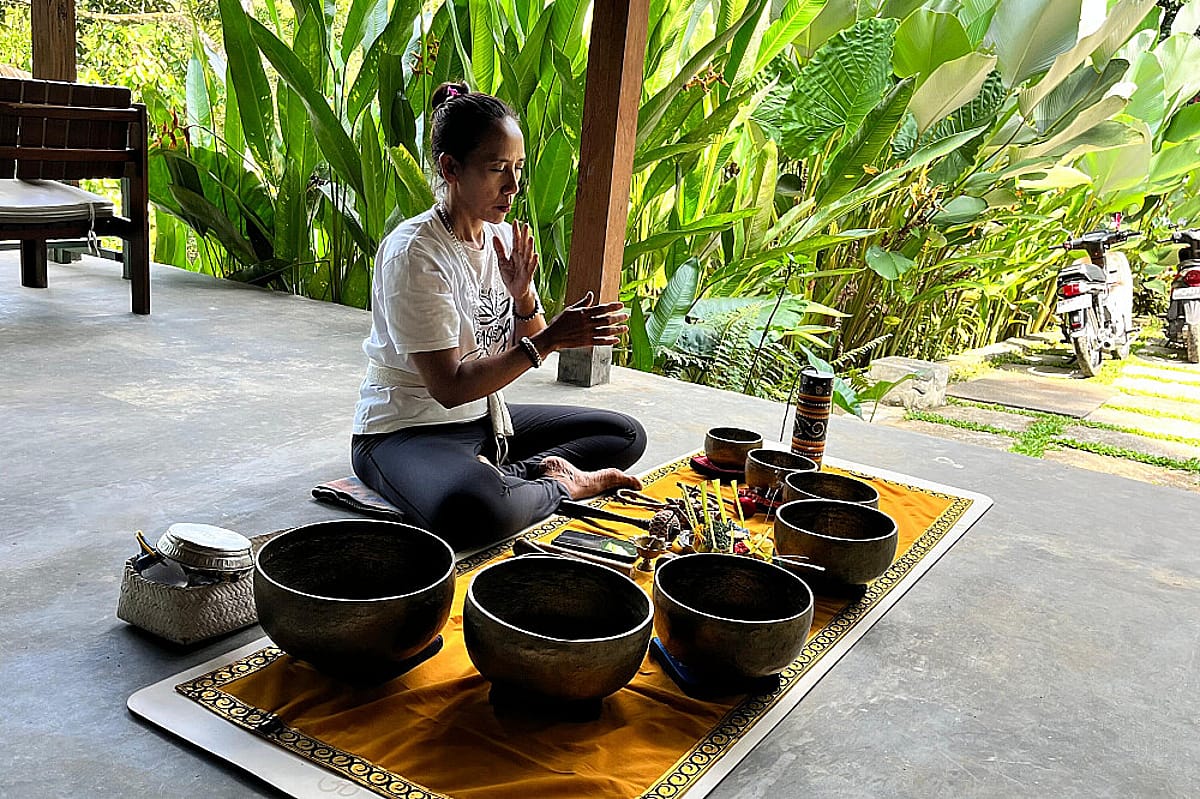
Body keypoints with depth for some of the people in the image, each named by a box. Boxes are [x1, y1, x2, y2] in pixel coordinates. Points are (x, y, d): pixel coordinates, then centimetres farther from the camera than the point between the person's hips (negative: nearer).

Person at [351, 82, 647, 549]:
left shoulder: (503, 238, 3)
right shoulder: (413, 253, -20)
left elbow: (528, 351, 5)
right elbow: (449, 387, -23)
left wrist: (523, 296, -16)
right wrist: (551, 339, -26)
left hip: (484, 418, 8)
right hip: (405, 430, -8)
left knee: (626, 435, 7)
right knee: (475, 511, -41)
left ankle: (507, 473, -9)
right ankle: (557, 484, -10)